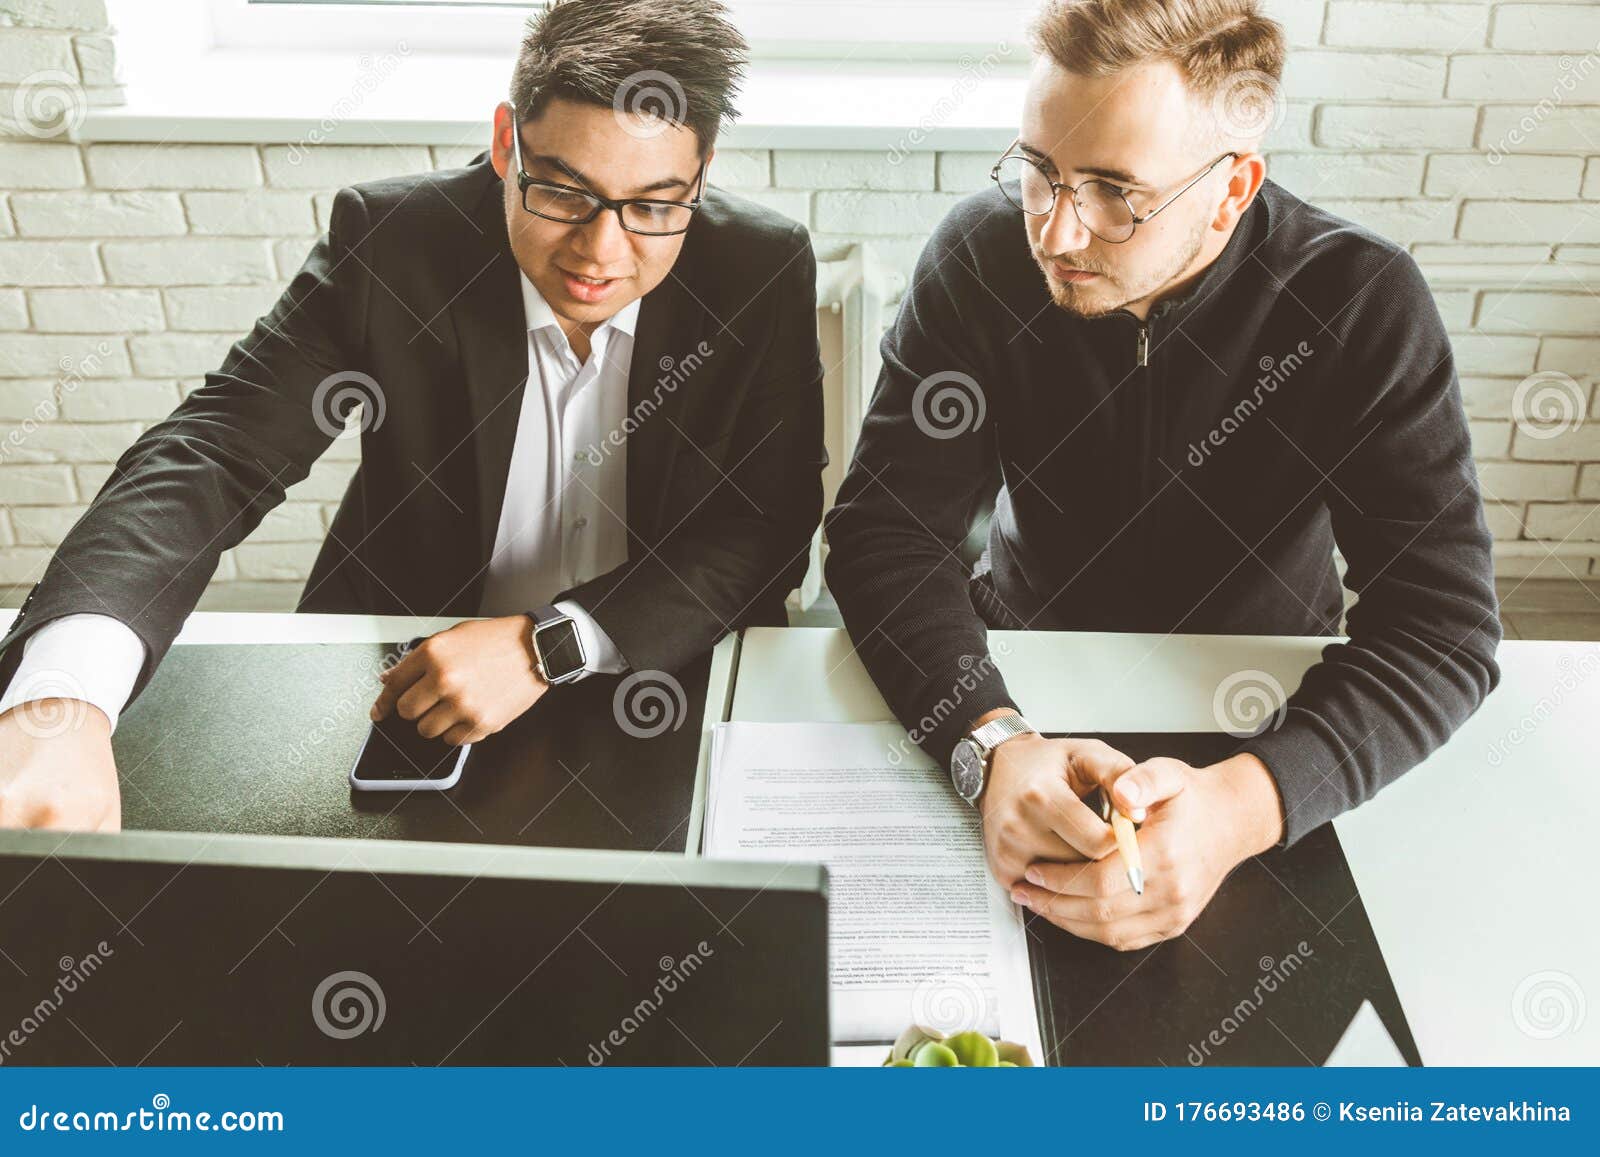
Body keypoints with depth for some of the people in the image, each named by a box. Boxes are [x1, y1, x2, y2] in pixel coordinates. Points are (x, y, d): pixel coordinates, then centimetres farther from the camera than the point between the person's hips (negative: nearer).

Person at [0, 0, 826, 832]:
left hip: (664, 691, 0)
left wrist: (550, 644, -27)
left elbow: (771, 532, -12)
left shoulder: (766, 272, -13)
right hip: (406, 692, 1)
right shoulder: (393, 241, -15)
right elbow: (214, 453, -20)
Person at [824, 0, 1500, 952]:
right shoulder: (982, 258, -14)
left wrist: (1241, 805, -39)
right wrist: (993, 745, -36)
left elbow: (1444, 625, -20)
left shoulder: (1365, 304, -17)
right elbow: (885, 527, -18)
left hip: (1263, 714, 0)